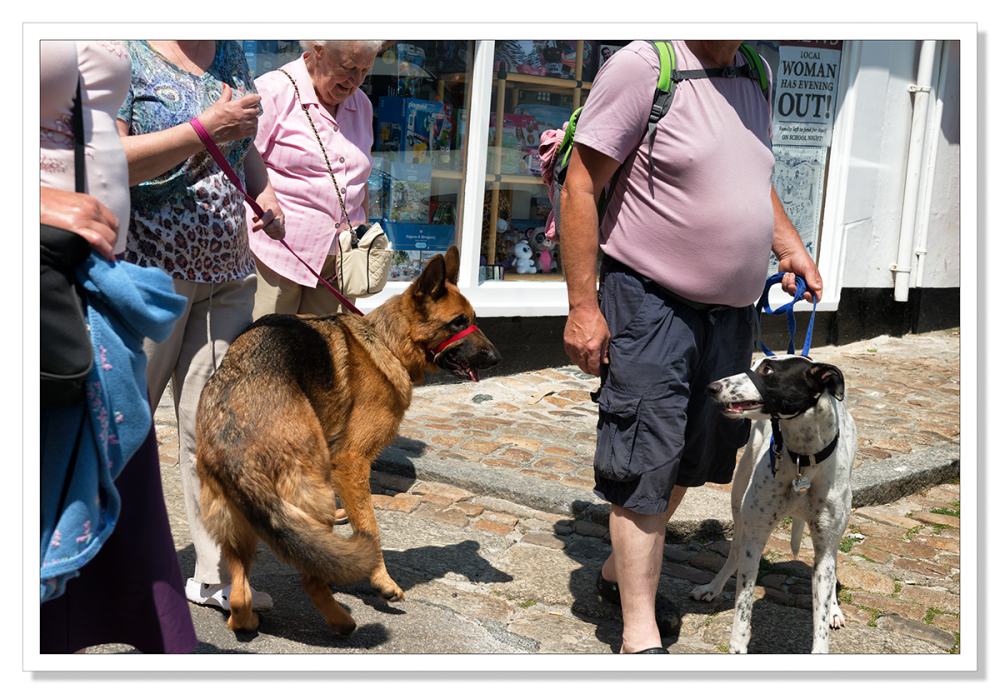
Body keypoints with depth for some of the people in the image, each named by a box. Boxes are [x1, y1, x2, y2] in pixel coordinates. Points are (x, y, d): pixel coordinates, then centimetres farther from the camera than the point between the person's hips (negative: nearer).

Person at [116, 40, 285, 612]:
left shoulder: (230, 52, 12)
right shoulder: (125, 50, -9)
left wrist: (266, 194, 4)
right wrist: (205, 130, -22)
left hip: (228, 273, 6)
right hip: (148, 272, -6)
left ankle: (218, 575, 16)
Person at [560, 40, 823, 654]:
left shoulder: (754, 78, 10)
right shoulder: (643, 65, -13)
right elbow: (581, 187, -14)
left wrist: (792, 249, 10)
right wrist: (582, 306, -17)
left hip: (732, 310, 8)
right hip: (651, 303, -8)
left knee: (690, 458, 16)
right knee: (646, 464, -6)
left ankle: (621, 571, 36)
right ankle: (641, 634, 4)